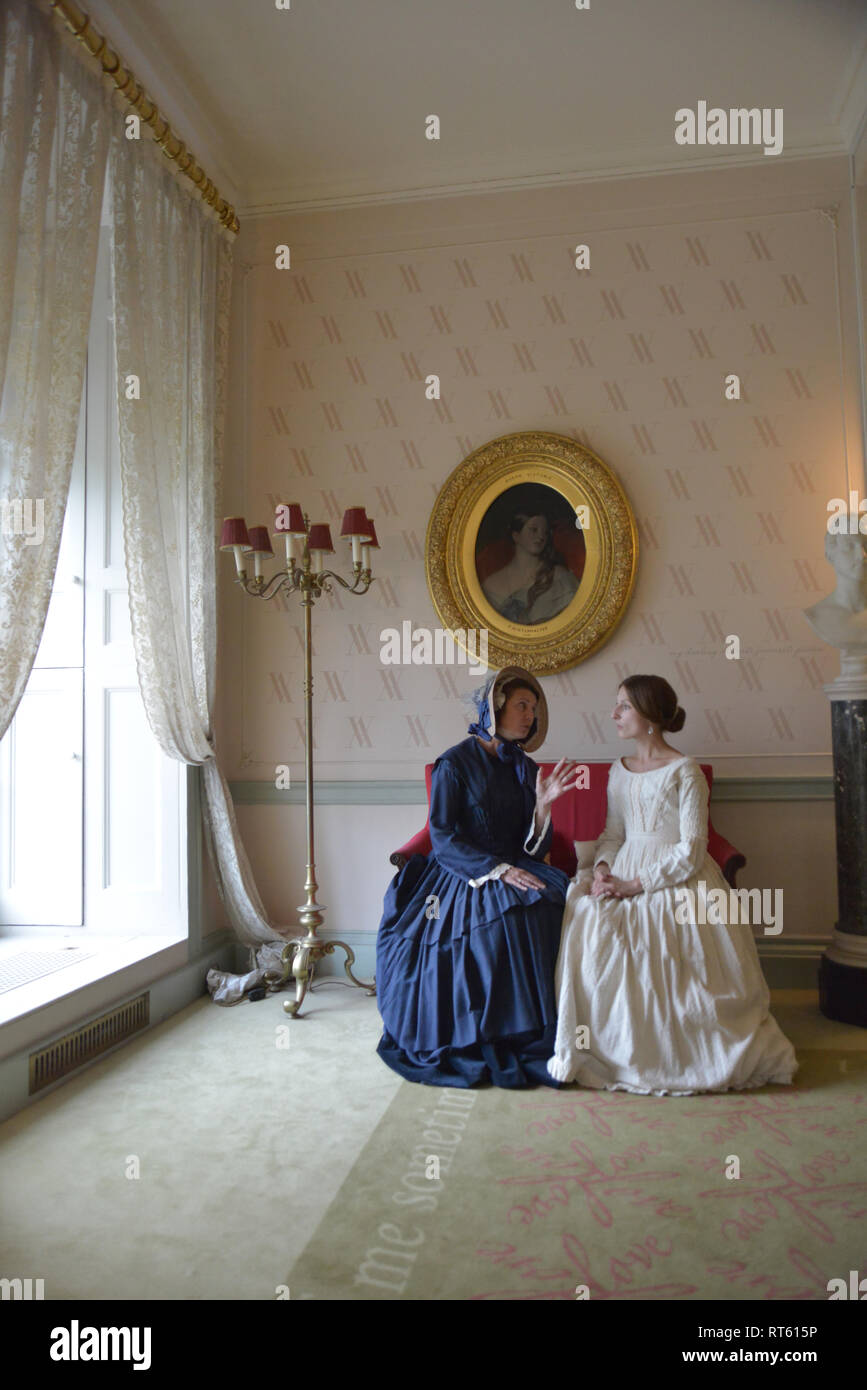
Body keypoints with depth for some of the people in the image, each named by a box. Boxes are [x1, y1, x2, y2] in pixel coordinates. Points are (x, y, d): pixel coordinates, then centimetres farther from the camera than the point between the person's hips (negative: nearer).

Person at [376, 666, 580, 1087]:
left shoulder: (524, 768, 14)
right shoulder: (454, 763, -3)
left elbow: (532, 848, 9)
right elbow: (443, 839, -10)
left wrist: (543, 805, -8)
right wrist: (497, 869, -18)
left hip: (512, 872, 5)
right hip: (463, 880, -5)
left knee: (557, 898, -23)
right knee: (507, 914, -32)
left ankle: (531, 1043, -14)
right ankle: (479, 1048, -18)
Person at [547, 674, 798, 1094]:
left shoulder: (685, 771, -8)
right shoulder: (619, 771, 13)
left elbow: (691, 850, -12)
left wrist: (635, 885, -17)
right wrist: (602, 868, -4)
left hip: (676, 883, -5)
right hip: (623, 876, 6)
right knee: (587, 925, -20)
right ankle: (601, 1049, -5)